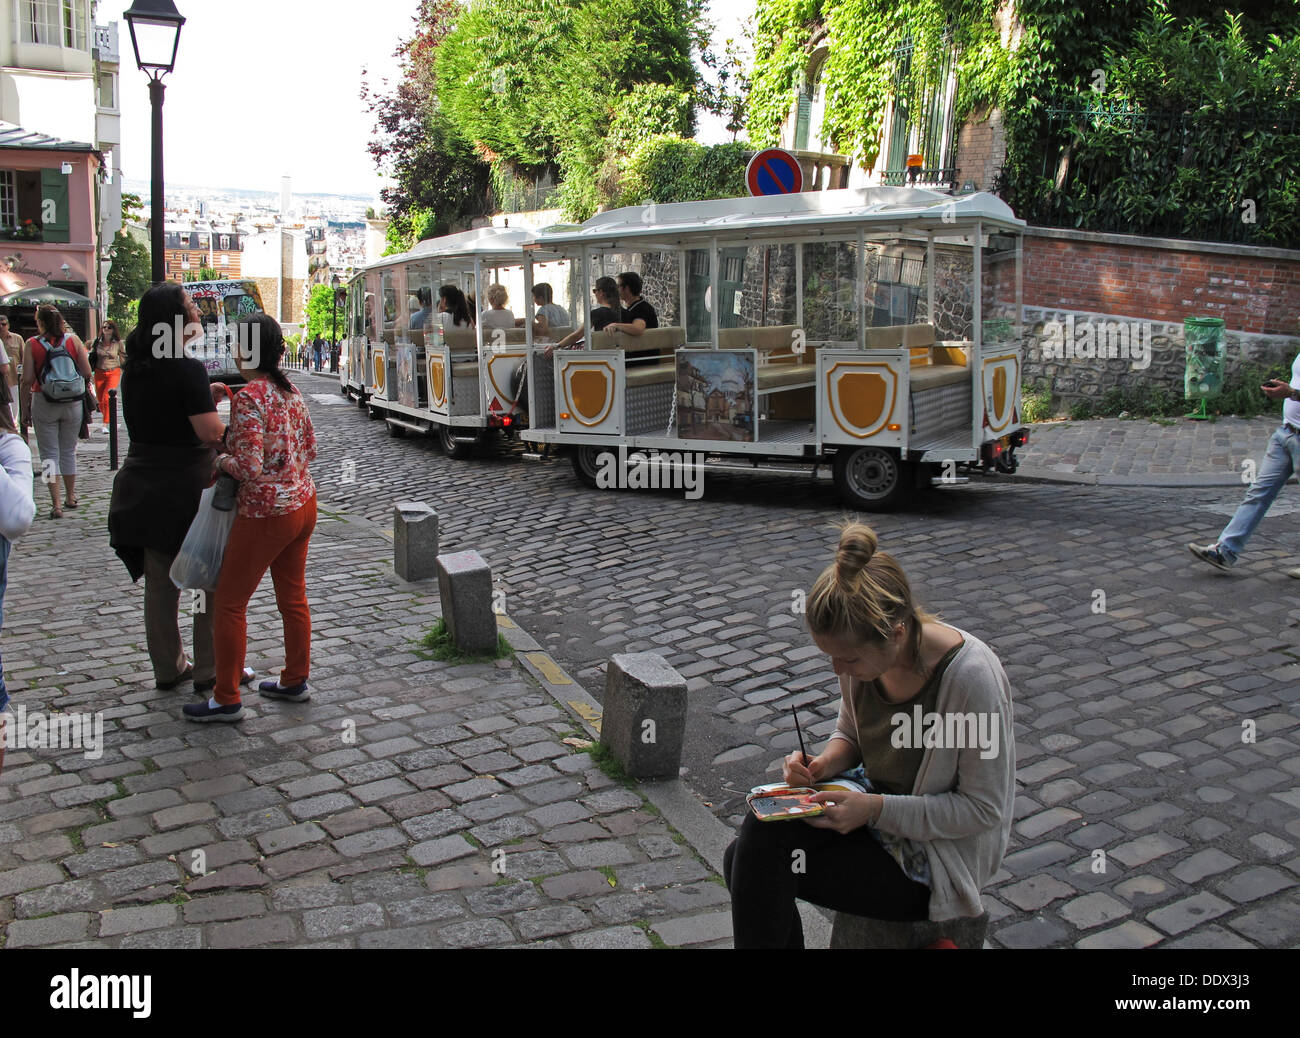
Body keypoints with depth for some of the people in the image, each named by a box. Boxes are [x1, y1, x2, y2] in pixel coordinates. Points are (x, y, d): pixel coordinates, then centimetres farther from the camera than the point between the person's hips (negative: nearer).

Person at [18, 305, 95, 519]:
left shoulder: (32, 344, -7)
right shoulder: (73, 340, -3)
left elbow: (27, 381, -10)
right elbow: (87, 373, -4)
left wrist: (24, 409, -1)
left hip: (44, 403, -2)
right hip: (73, 403, 2)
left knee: (49, 454, 4)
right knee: (69, 451, 16)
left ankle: (56, 504, -2)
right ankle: (70, 497, 28)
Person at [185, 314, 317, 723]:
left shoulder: (248, 398, -19)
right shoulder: (291, 391, 5)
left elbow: (250, 469, -23)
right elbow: (310, 450, 13)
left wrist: (222, 461, -5)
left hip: (265, 513, -8)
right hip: (303, 502, 8)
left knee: (230, 602, 4)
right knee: (293, 597, 18)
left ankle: (227, 700, 10)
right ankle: (295, 680, 30)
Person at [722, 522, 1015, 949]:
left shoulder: (971, 677, -28)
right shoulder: (863, 652, -8)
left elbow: (983, 809, -19)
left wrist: (876, 810, -26)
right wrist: (824, 763, -12)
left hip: (938, 856, -7)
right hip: (873, 805, 7)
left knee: (760, 862, -19)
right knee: (743, 856, -13)